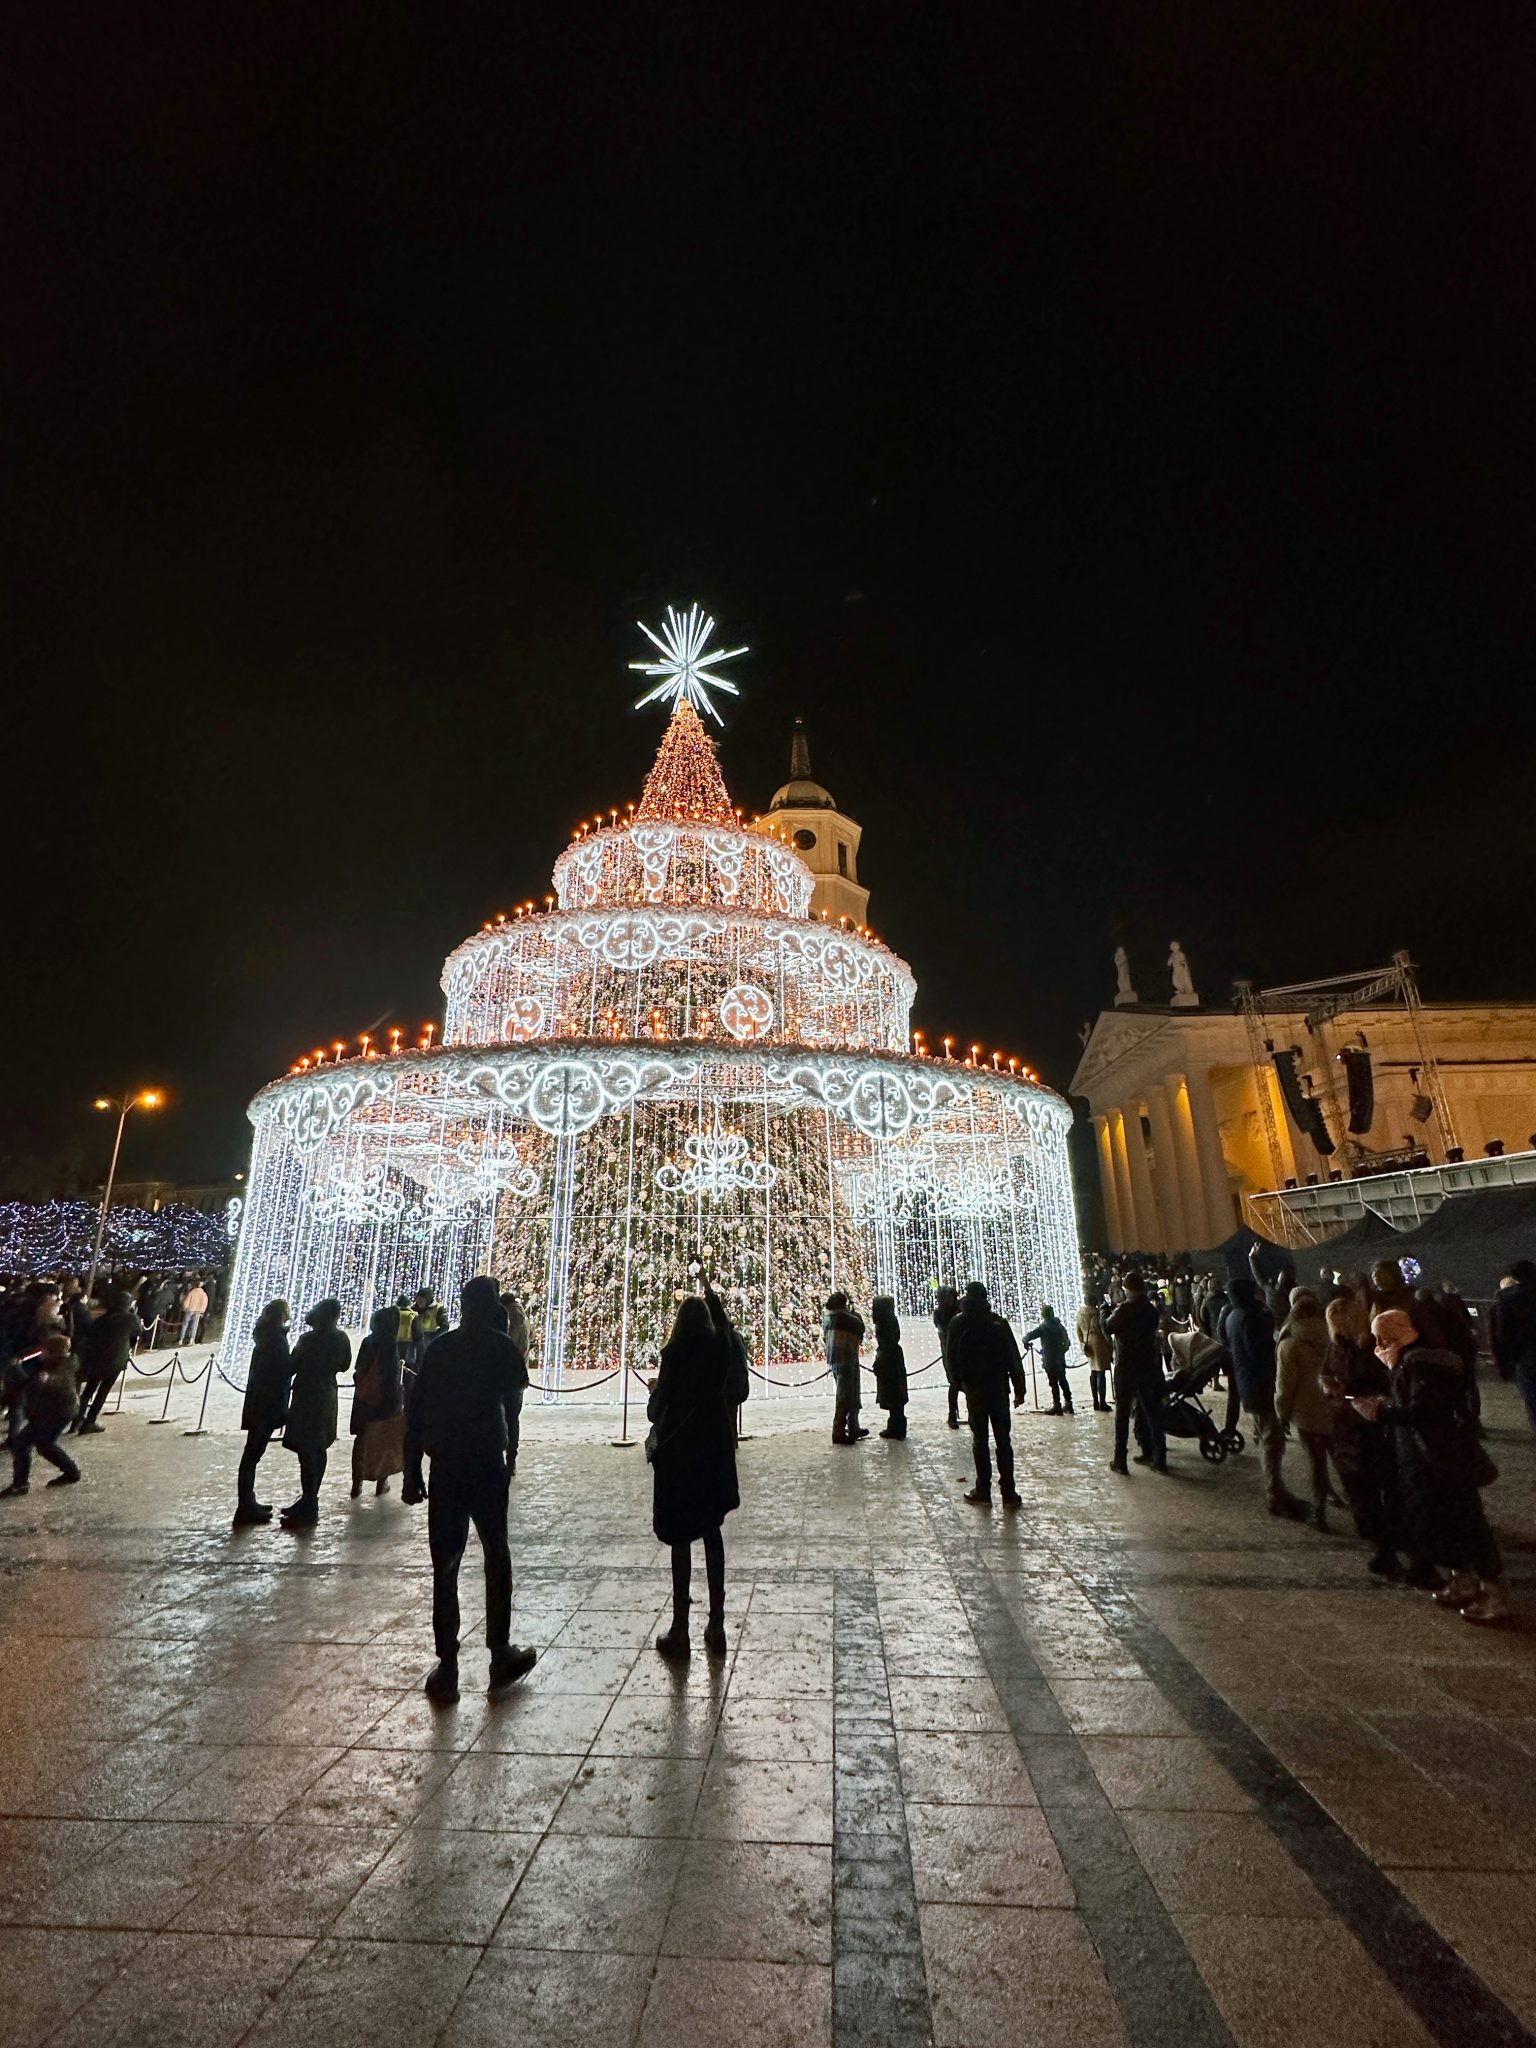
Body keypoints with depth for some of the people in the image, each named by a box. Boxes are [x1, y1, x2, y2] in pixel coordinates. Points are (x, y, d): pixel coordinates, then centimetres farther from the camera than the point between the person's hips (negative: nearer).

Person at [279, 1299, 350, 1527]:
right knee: (318, 1450, 16)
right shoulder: (341, 1339, 1)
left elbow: (292, 1367, -10)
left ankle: (308, 1510, -1)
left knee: (306, 1452, -3)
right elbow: (344, 1365, 12)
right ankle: (309, 1502, 29)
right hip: (327, 1395, 7)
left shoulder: (309, 1339, -17)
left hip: (308, 1396, -7)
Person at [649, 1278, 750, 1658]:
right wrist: (711, 1296, 36)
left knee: (681, 1538, 4)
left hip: (678, 1450, -5)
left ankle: (680, 1631, 10)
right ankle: (716, 1625, 19)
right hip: (715, 1447, 5)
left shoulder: (674, 1354, -13)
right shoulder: (720, 1347, -1)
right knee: (712, 1531, 14)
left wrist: (654, 1396, 11)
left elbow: (657, 1405, -11)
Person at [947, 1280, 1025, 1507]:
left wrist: (961, 1384, 8)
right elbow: (1014, 1358, -4)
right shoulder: (999, 1322, -4)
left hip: (974, 1389, -1)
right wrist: (1019, 1389, 1)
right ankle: (1009, 1493, 8)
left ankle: (983, 1492, 10)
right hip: (999, 1388, 1)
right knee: (1003, 1440, 7)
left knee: (980, 1440, 8)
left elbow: (953, 1358, -3)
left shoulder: (958, 1324, -7)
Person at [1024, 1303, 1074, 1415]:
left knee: (1054, 1383, -1)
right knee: (1063, 1381, 14)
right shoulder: (1059, 1324, 4)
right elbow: (1067, 1342, 9)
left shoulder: (1043, 1326, -14)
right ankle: (1068, 1403, 19)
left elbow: (1028, 1336, -15)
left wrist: (1026, 1341, 5)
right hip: (1060, 1359, 6)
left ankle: (1057, 1405, 2)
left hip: (1049, 1360, -6)